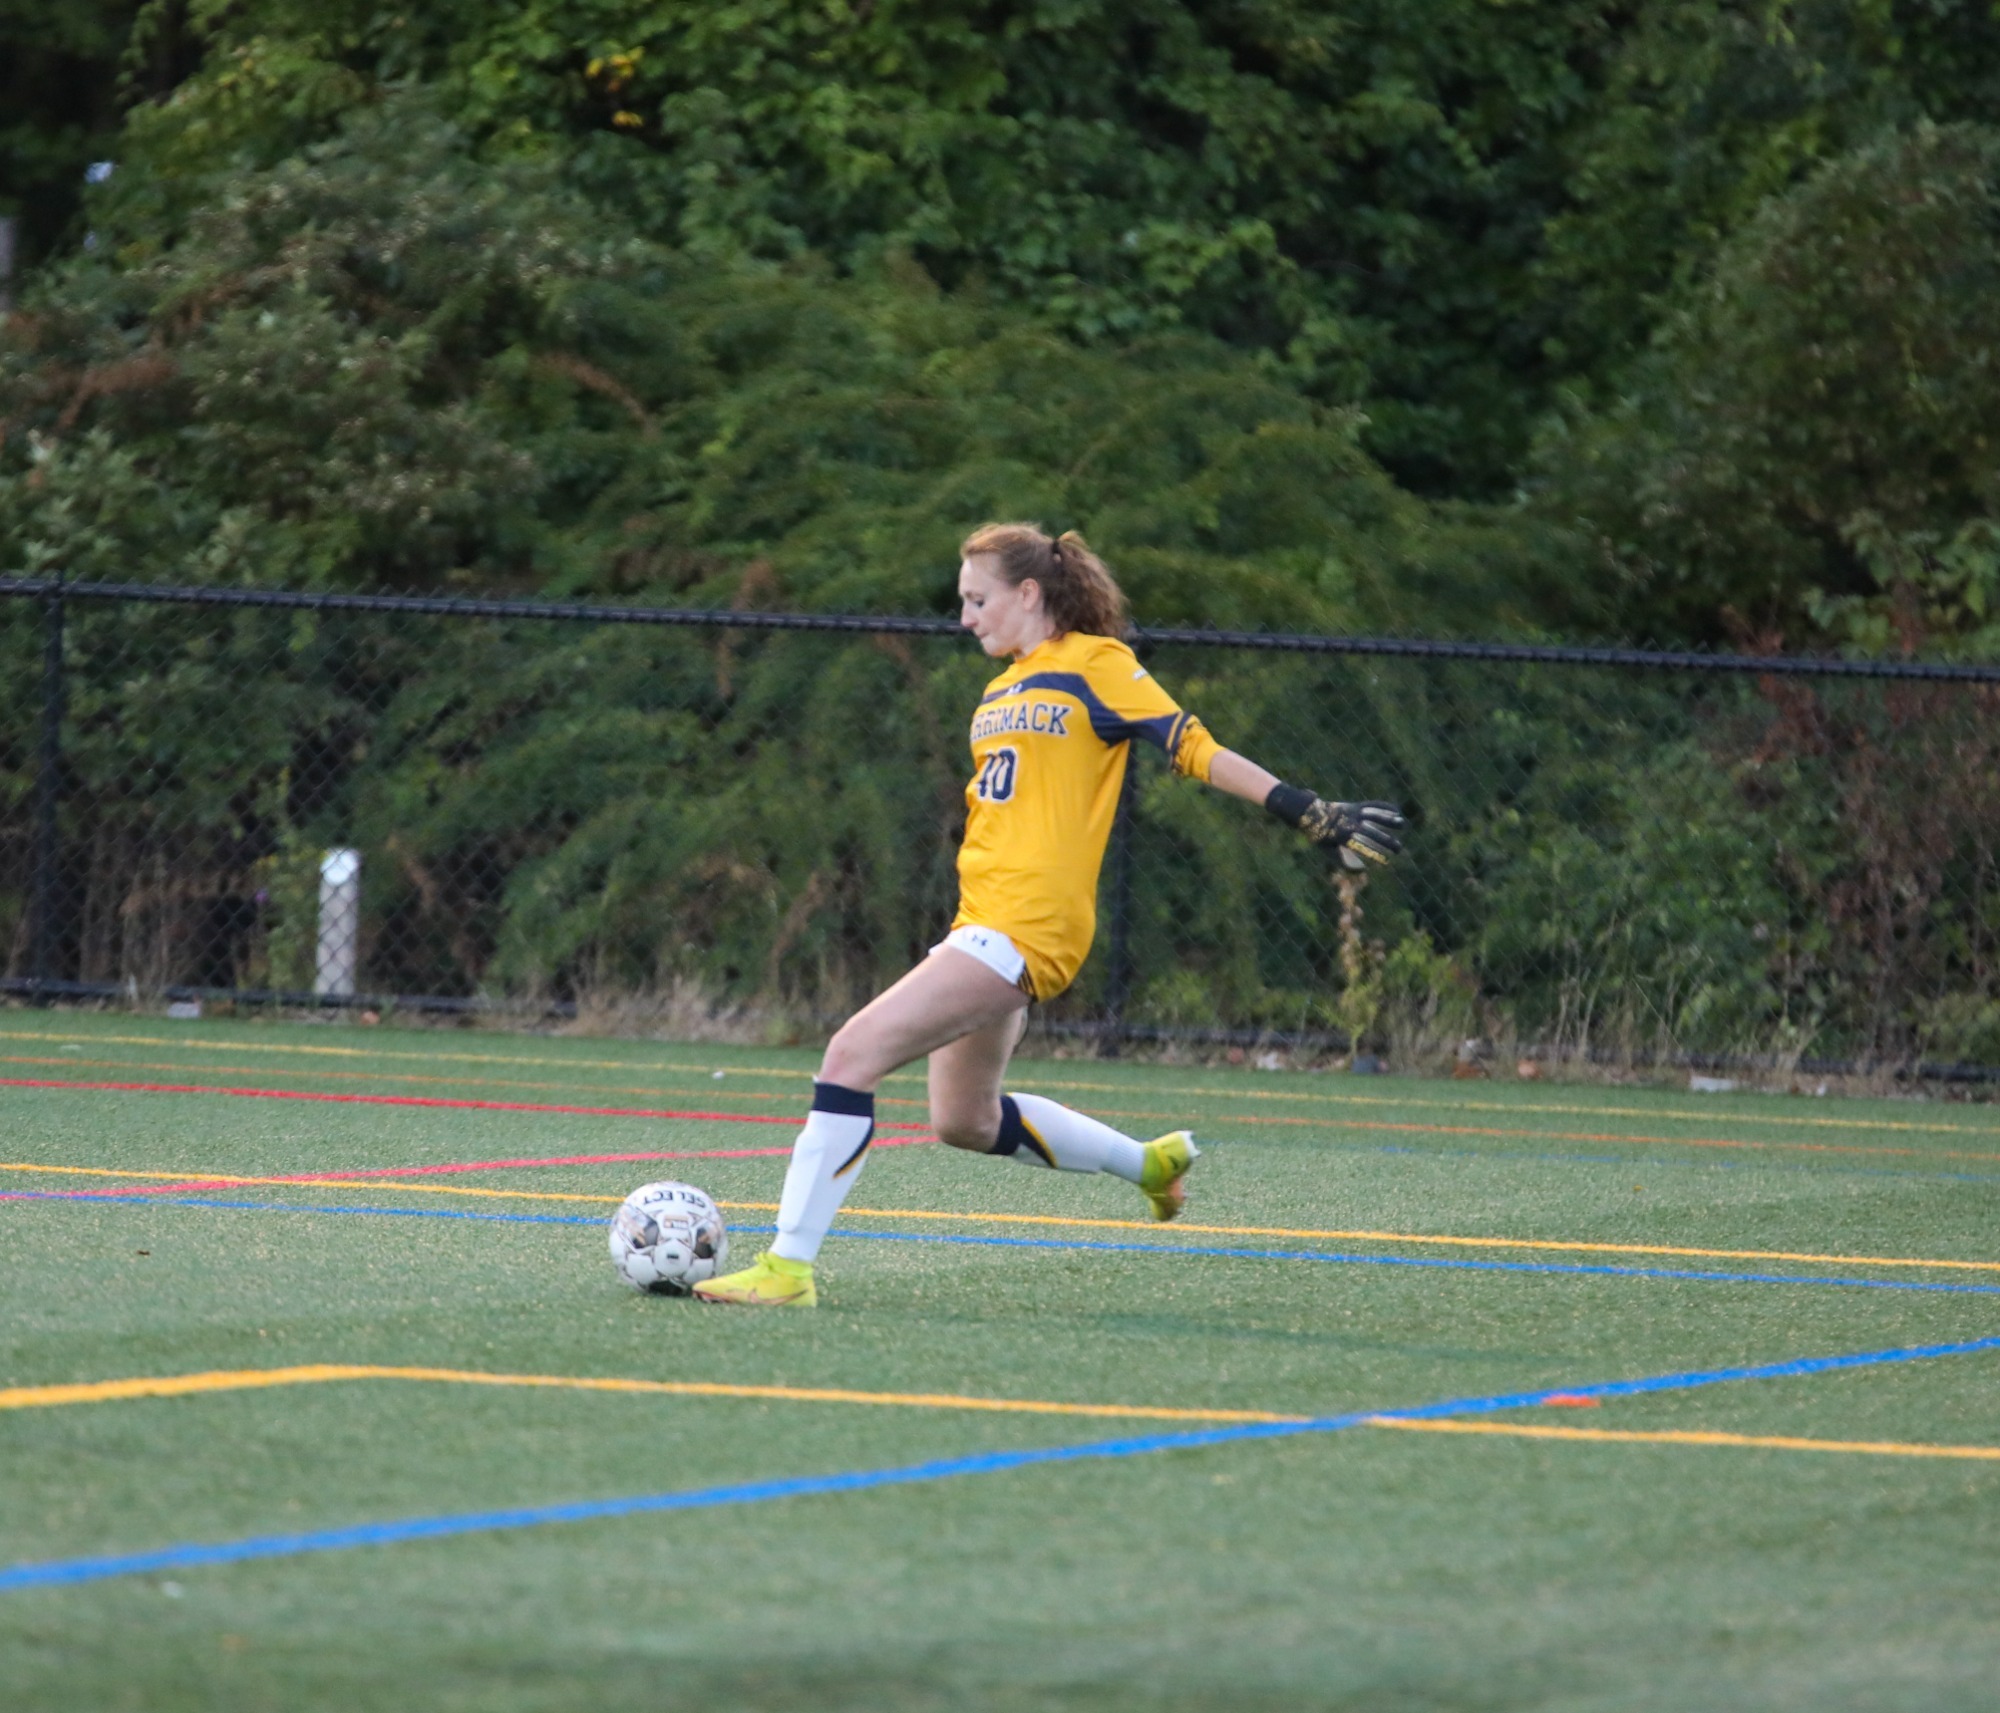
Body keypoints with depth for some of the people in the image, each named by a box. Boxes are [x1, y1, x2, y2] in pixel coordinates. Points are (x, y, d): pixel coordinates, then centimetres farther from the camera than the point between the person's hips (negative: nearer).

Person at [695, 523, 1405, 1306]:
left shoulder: (1095, 664, -4)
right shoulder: (1002, 691, 20)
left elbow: (1195, 749, -6)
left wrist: (1313, 813, -12)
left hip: (1024, 928, -10)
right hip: (981, 919, 10)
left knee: (851, 1054, -19)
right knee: (964, 1120, 18)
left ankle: (789, 1265, -20)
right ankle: (1151, 1163, 35)